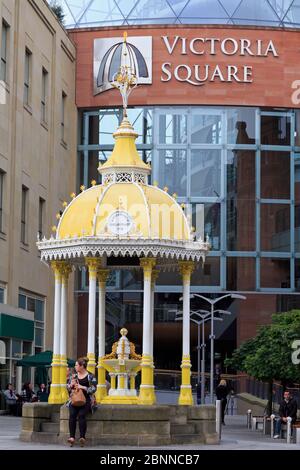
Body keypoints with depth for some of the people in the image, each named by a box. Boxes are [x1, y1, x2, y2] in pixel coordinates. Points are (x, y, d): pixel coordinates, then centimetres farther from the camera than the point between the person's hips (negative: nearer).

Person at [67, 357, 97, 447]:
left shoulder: (90, 376, 3)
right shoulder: (74, 375, 17)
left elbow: (93, 389, -4)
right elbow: (67, 387, 18)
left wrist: (82, 387, -14)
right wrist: (71, 385, -4)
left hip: (86, 400, -3)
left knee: (81, 414, -30)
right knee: (72, 414, -26)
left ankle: (82, 437, -34)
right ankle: (72, 437, -33)